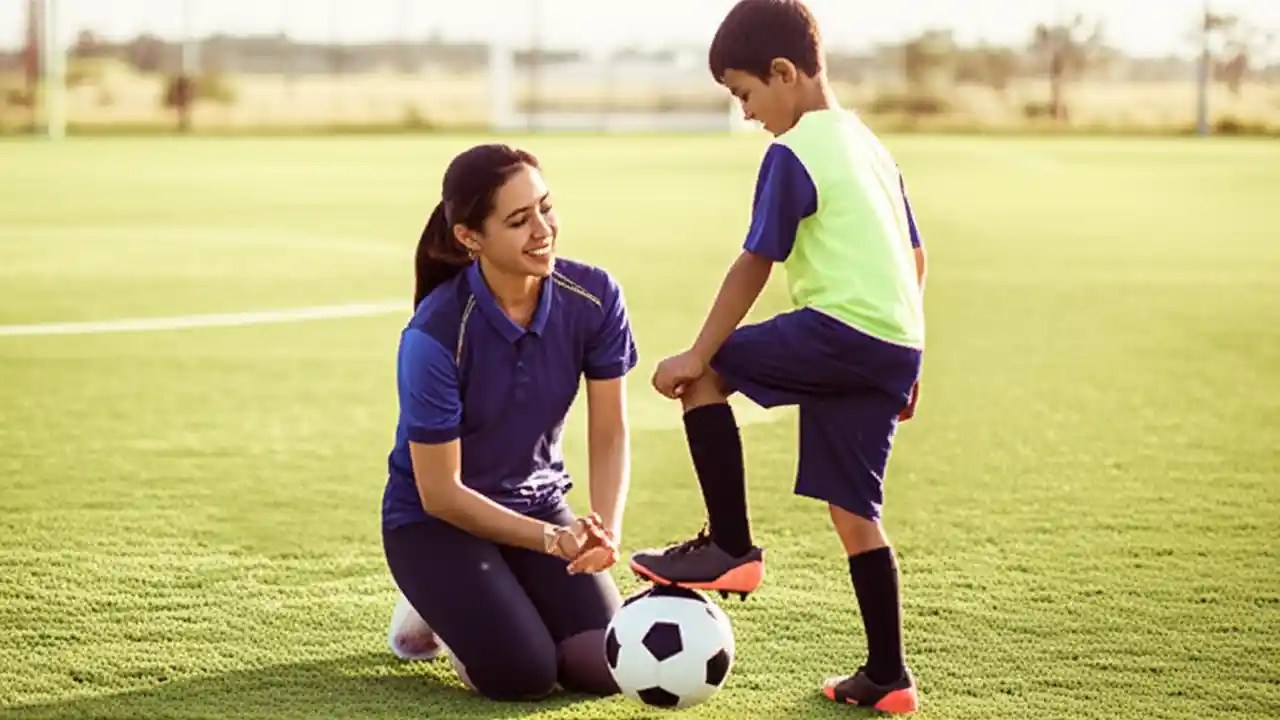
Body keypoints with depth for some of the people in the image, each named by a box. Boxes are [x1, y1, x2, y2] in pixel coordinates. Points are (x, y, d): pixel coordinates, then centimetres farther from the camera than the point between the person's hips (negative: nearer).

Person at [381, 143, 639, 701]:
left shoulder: (594, 298, -16)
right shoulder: (434, 336, -28)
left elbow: (610, 437, -10)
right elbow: (440, 492, -21)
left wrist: (606, 531, -28)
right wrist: (553, 540, -26)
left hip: (538, 504, 4)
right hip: (435, 518, -4)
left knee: (604, 666, -14)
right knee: (522, 673, -22)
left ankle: (504, 602, 17)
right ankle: (435, 610, 11)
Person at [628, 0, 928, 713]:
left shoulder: (793, 154, -6)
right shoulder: (870, 144, 21)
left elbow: (755, 265, -8)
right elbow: (915, 256, 25)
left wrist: (698, 355, -3)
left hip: (840, 332, -9)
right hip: (899, 345, 9)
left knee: (705, 376, 4)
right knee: (853, 509, 12)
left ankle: (732, 547, 3)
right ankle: (888, 676, 13)